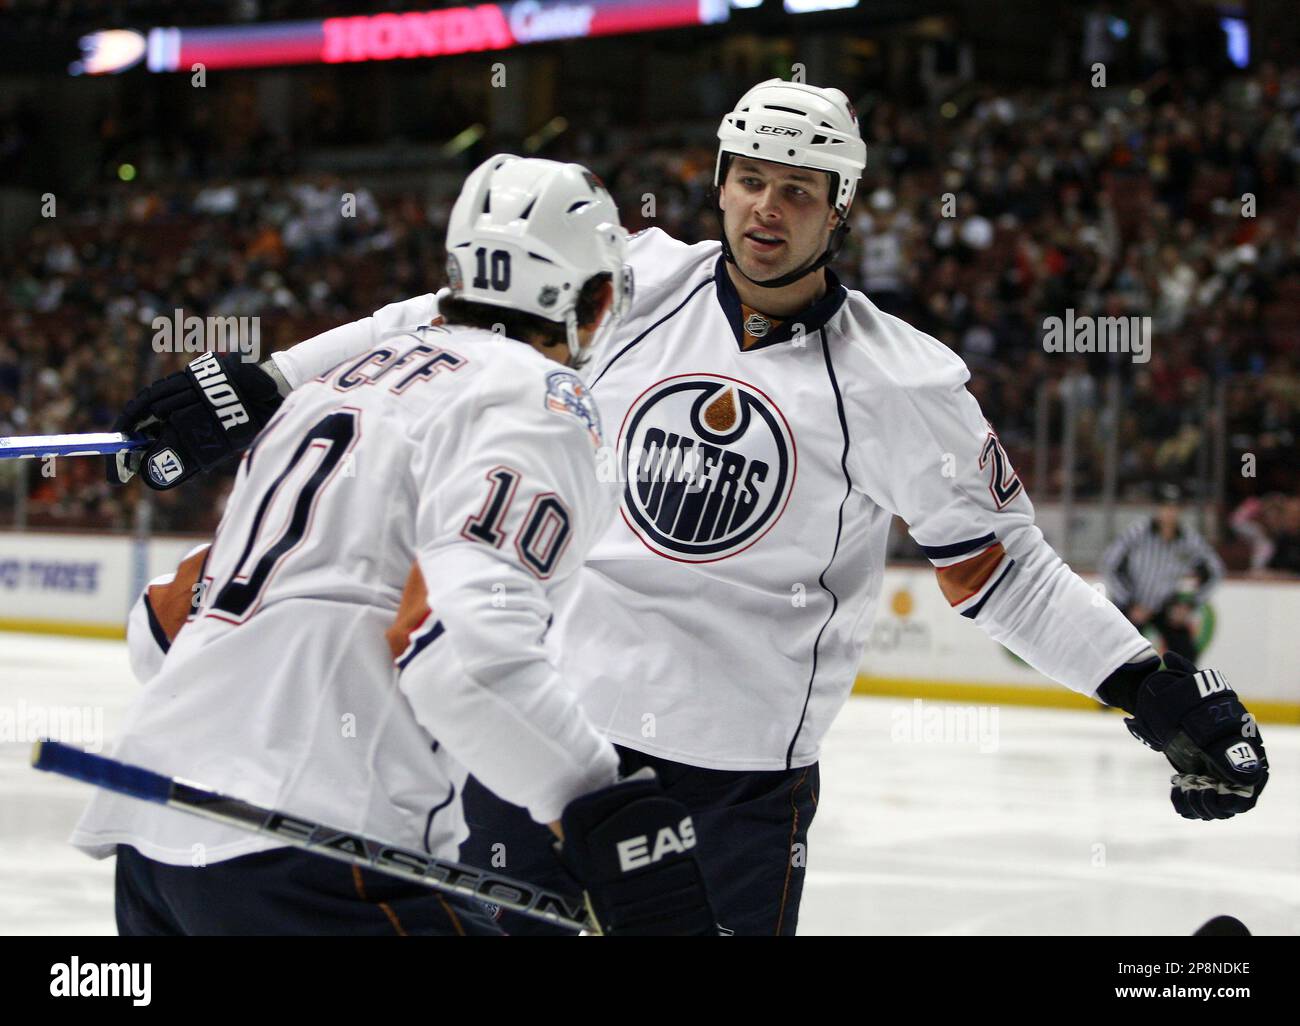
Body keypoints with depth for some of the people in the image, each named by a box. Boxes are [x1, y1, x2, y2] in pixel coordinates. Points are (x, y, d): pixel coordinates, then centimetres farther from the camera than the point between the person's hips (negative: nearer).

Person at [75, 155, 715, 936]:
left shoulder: (339, 380, 23)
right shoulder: (537, 397, -3)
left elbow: (167, 625, 25)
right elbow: (469, 644, -20)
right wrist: (611, 818, -22)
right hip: (309, 852, -9)